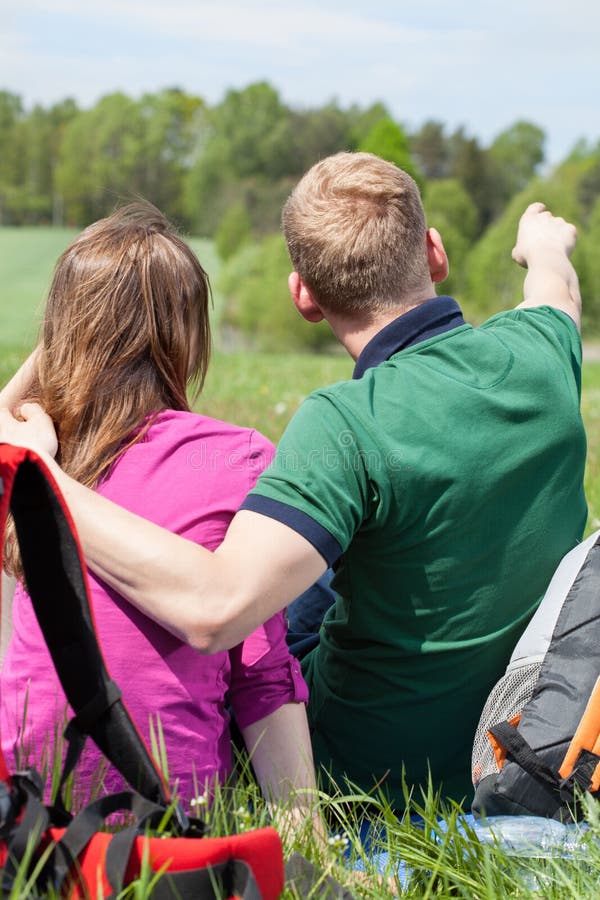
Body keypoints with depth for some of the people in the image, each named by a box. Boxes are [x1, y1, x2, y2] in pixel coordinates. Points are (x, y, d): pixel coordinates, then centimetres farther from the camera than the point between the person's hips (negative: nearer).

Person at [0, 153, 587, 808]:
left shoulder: (351, 424, -32)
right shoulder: (538, 351, -11)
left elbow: (214, 607, -43)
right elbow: (559, 294, 15)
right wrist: (547, 248, 40)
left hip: (376, 772, -6)